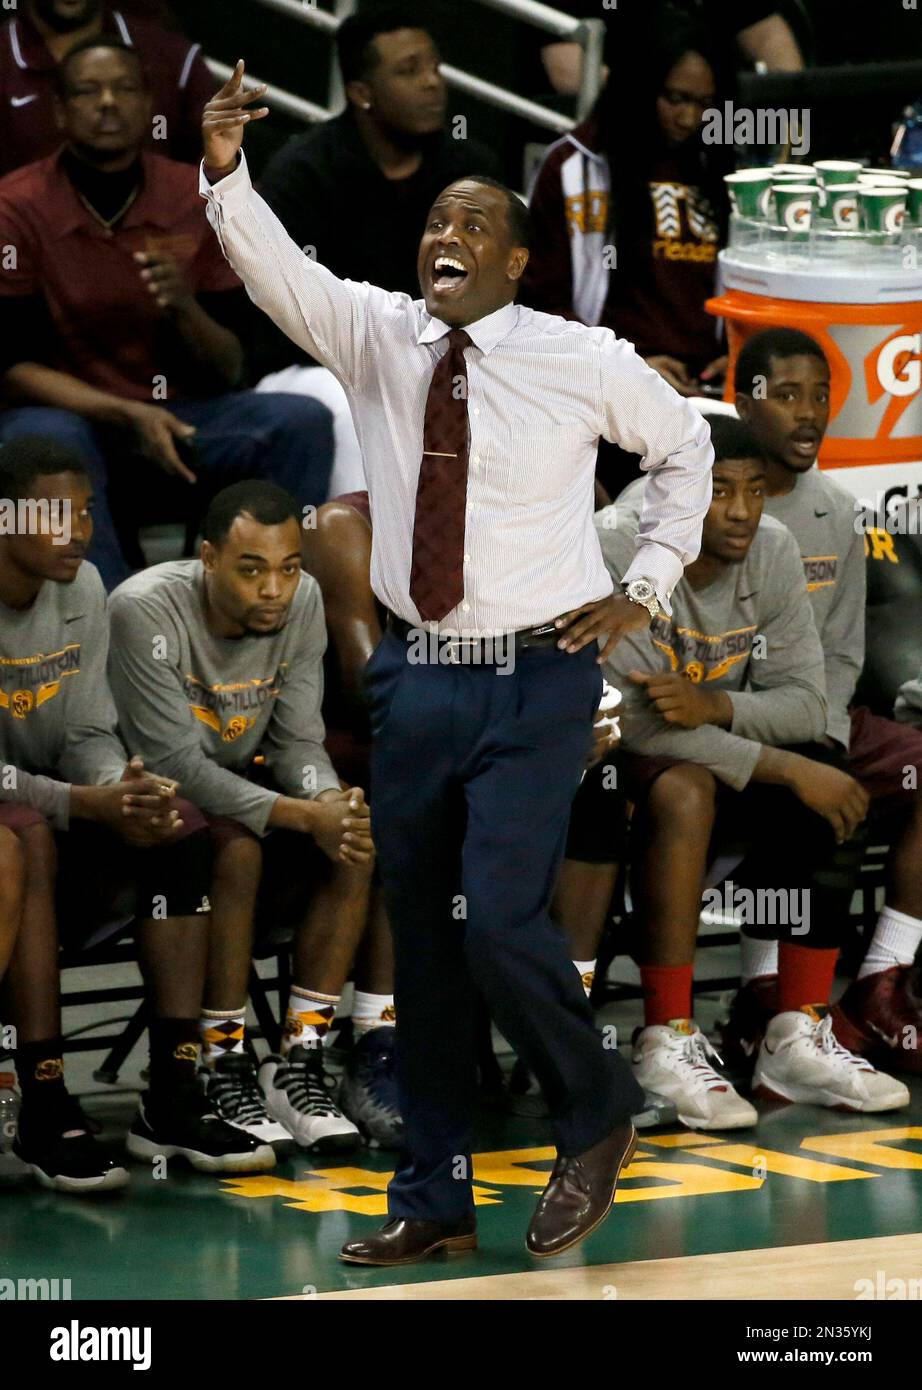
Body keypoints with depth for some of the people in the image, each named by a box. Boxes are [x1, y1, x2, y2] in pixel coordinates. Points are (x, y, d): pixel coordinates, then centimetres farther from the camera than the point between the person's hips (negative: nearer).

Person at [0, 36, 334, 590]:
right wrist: (126, 416, -26)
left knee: (303, 421, -22)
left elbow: (228, 372, 3)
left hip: (180, 415, 4)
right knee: (50, 442, -39)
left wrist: (186, 310, -20)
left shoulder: (196, 201, 1)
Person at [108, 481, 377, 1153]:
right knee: (237, 849, -35)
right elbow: (176, 760, -28)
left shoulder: (303, 601, -8)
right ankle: (225, 1071, -23)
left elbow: (296, 737, -4)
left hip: (236, 778, 6)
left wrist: (331, 799, -28)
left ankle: (300, 1064, -15)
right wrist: (305, 816, -35)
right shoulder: (145, 609, -27)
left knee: (355, 845, -19)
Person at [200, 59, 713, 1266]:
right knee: (421, 943, 8)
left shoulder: (582, 363, -3)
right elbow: (277, 271, -15)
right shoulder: (375, 336, 1)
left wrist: (646, 589, 5)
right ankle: (436, 1201, 18)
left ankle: (595, 1118, 11)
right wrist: (225, 171, -33)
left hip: (535, 681, -4)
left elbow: (684, 445, 13)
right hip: (414, 677, 4)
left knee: (500, 921, -16)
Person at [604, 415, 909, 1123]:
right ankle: (666, 1042, -34)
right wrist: (787, 767, -29)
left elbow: (804, 702, -7)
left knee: (825, 782, -19)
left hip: (717, 747, 6)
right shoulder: (616, 548, -24)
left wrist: (713, 707, -30)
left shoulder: (773, 549, -5)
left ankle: (798, 1036, -16)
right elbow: (630, 718, -29)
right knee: (687, 784, -36)